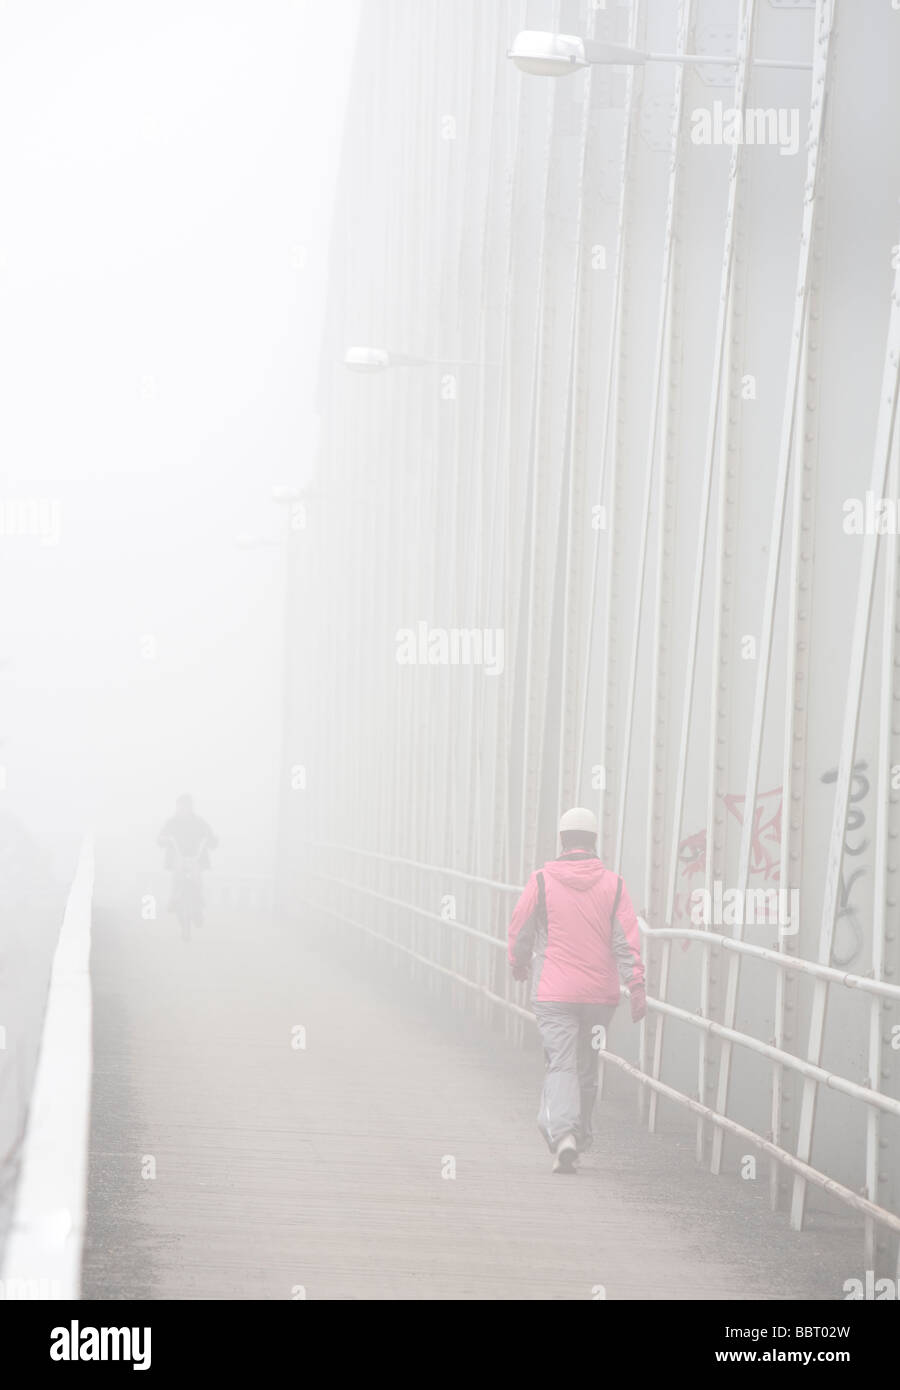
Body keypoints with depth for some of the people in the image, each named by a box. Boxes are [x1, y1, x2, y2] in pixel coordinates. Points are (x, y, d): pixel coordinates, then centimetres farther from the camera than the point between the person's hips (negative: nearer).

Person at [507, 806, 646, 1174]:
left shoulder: (542, 881, -4)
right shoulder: (612, 884, 0)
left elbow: (520, 930, 4)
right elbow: (627, 939, -5)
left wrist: (519, 965, 24)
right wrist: (637, 987, -4)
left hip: (554, 992, -2)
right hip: (600, 993, 2)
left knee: (561, 1064, -5)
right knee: (586, 1066, 17)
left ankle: (563, 1133, -26)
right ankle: (578, 1134, 27)